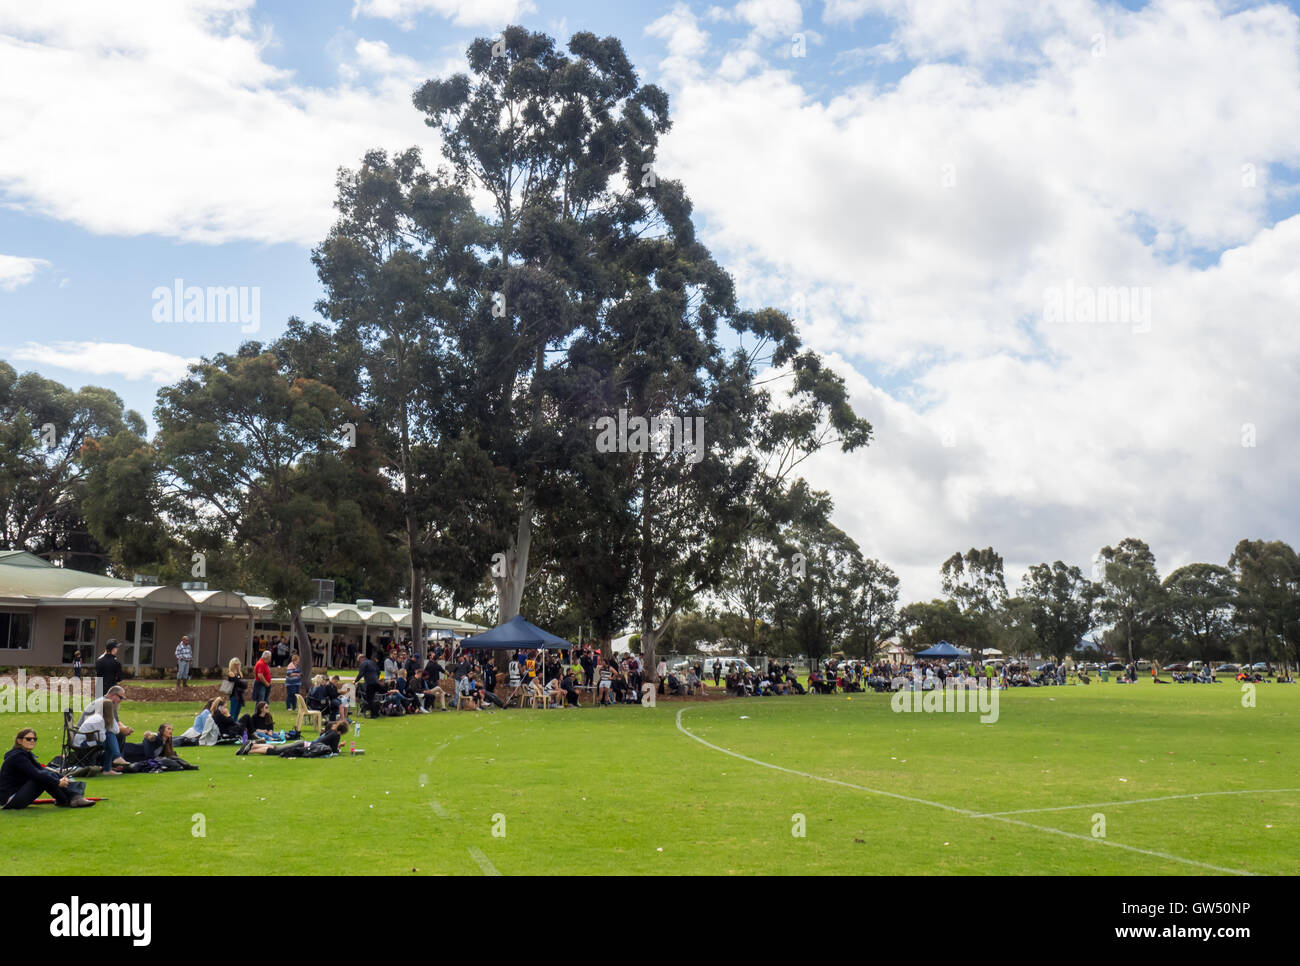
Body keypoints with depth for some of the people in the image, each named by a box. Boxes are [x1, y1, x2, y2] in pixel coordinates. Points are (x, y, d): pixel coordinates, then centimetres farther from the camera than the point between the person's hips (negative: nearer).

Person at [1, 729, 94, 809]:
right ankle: (68, 801, -16)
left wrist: (61, 779, -9)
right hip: (11, 799, -9)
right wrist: (58, 783, -26)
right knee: (44, 777, -23)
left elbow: (41, 769, 6)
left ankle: (73, 796, -11)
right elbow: (36, 774, -26)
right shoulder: (17, 756, -17)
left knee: (51, 775, -2)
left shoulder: (27, 754, 13)